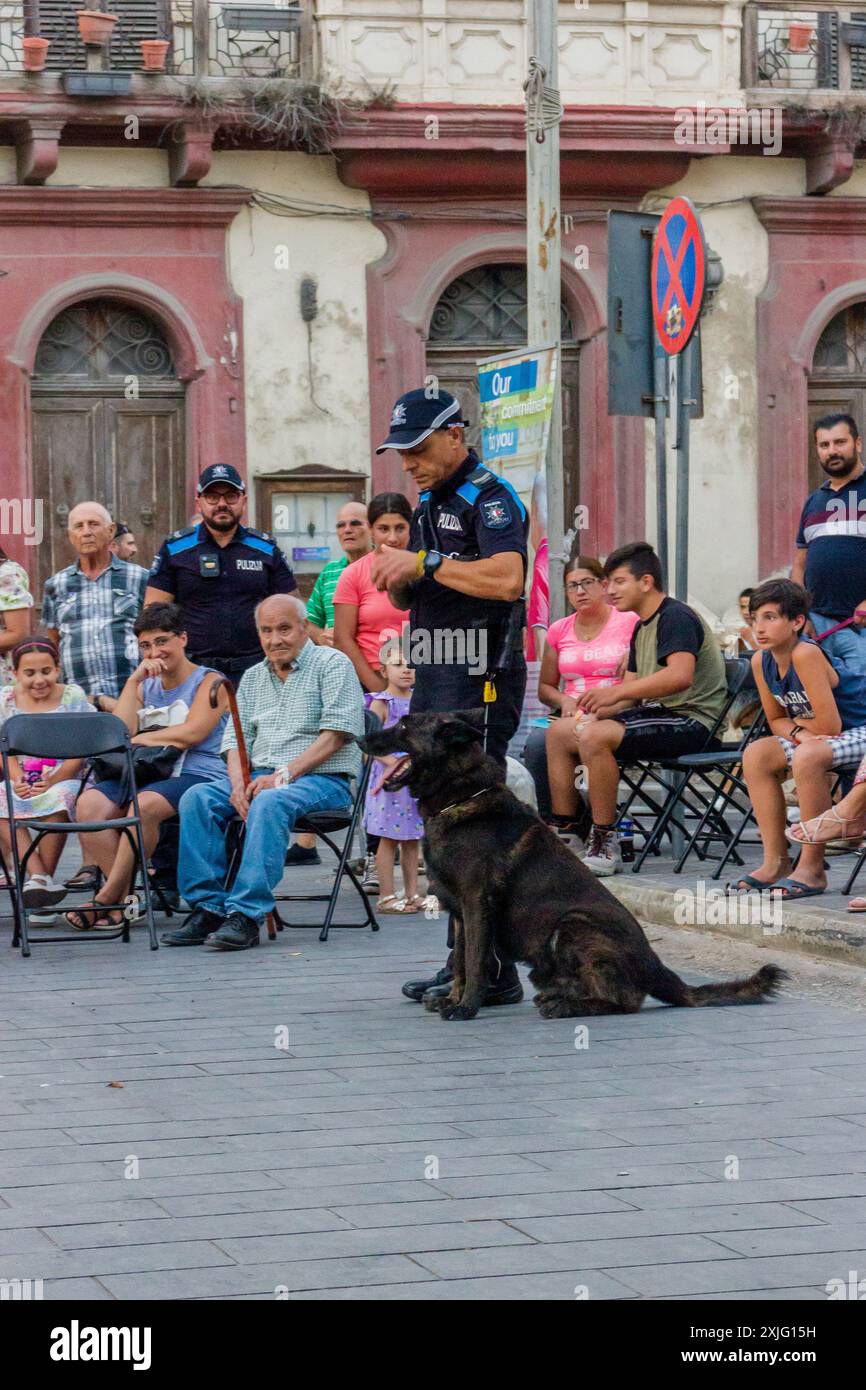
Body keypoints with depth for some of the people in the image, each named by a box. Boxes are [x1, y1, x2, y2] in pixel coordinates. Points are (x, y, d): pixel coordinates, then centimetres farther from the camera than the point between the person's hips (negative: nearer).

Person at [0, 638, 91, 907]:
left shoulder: (73, 698, 2)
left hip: (64, 780, -3)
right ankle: (38, 875, -35)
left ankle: (43, 877, -28)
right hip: (23, 782, 3)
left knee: (59, 797, -37)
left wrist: (53, 780, -21)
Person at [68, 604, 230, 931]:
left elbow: (190, 734, -10)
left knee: (144, 803, -38)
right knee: (89, 803, -24)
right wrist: (134, 680, 5)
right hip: (145, 775, 6)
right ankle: (126, 896, -26)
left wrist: (138, 739, 0)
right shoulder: (146, 686, 23)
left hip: (197, 776, -6)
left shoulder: (208, 682, 6)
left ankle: (107, 898, -29)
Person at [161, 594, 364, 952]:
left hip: (323, 779, -6)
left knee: (269, 803, -37)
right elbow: (235, 738, 13)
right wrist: (239, 784, -9)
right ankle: (207, 907, -20)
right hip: (261, 776, 6)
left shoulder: (332, 664, 0)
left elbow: (336, 733, -11)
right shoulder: (253, 677, 20)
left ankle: (245, 914, -40)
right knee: (198, 798, -18)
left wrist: (284, 774, -18)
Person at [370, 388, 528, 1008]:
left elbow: (506, 579, -27)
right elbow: (412, 599, 26)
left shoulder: (490, 498, -10)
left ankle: (495, 971, -10)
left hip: (480, 684, -10)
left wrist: (425, 563, -20)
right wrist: (396, 578, 3)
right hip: (435, 681, 10)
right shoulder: (430, 504, 20)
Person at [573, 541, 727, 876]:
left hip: (690, 721, -11)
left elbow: (680, 675, -29)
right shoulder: (642, 627, 21)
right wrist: (594, 709, -2)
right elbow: (632, 689, 19)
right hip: (658, 714, 11)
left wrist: (615, 692, -31)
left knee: (595, 736, -29)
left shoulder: (676, 617, -11)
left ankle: (604, 848, -25)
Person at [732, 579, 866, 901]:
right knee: (756, 754, -3)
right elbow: (777, 720, 7)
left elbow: (829, 725, -27)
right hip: (819, 739, 9)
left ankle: (812, 868, -24)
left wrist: (795, 722, -7)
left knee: (807, 756, -33)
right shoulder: (761, 661, -2)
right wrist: (799, 731, -15)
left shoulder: (805, 654, -27)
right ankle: (775, 862, -2)